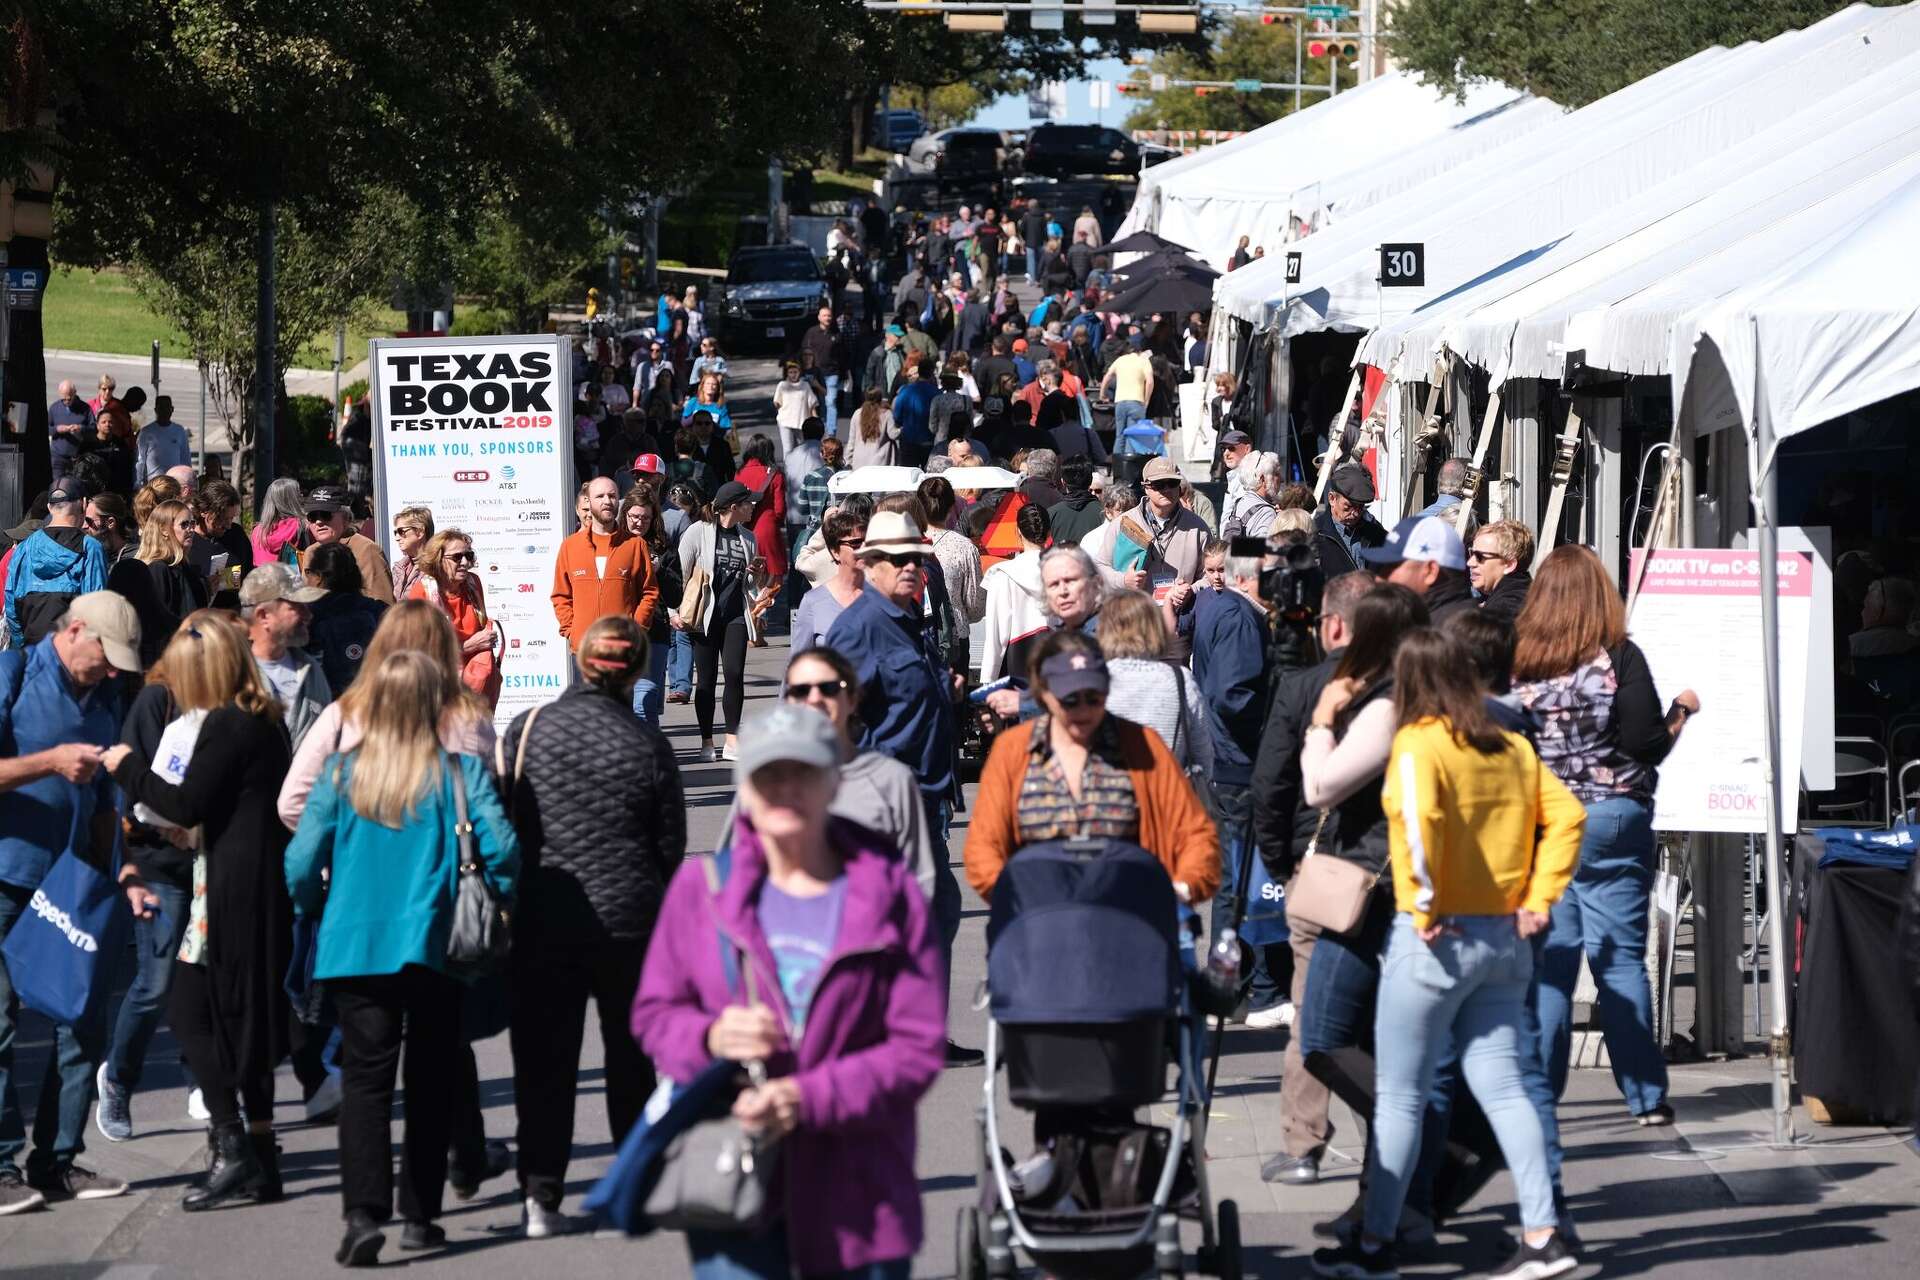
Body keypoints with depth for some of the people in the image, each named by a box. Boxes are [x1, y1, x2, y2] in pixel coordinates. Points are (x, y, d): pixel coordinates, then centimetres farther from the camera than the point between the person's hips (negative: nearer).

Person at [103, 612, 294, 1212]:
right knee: (245, 1018, 13)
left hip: (230, 894, -9)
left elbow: (185, 804, -18)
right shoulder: (264, 722, 13)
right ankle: (258, 1156, 15)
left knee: (191, 1011, -5)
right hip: (262, 889, 9)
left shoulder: (226, 725, -15)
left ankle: (231, 1145, -9)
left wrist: (129, 768, -5)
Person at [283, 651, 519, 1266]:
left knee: (365, 1080, 0)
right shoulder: (461, 772, -5)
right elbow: (500, 847, -14)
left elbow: (302, 863, -4)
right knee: (430, 1083, 12)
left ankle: (364, 1212, -15)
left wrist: (318, 914, 15)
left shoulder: (341, 773, -2)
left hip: (354, 945, 0)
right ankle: (419, 1215, 18)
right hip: (437, 948, 0)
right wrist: (496, 908, 5)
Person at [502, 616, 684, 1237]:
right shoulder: (647, 744, -6)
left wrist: (506, 901, 12)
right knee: (631, 1057, 15)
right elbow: (670, 845, 1)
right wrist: (658, 910, 17)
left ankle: (540, 1194, -4)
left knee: (543, 1063, 3)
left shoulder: (526, 729, -6)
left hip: (541, 922, 0)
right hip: (627, 921, 0)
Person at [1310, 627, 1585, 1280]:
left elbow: (1418, 817, -28)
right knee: (1500, 1086, 9)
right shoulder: (1513, 748, 8)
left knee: (1400, 1097, 3)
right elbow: (1565, 816, 6)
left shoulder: (1417, 744, -11)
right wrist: (1538, 898, 5)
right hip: (1506, 936, 6)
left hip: (1437, 939, -6)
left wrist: (1425, 906, -20)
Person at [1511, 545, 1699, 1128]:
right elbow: (1647, 745, -12)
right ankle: (1646, 1095, 4)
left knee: (1548, 958, 6)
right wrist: (1682, 708, 6)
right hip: (1612, 823, -2)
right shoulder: (1619, 658, -8)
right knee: (1621, 958, 2)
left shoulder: (1517, 659, -2)